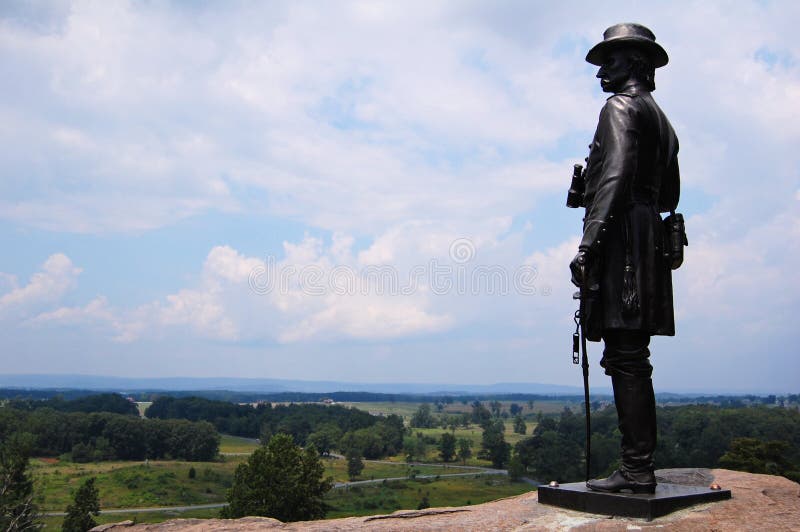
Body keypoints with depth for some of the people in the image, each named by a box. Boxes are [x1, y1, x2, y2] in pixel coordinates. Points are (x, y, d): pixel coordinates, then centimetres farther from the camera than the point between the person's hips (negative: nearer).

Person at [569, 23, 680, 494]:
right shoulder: (662, 121, 25)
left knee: (625, 359, -11)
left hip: (622, 238, -10)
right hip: (650, 241, 10)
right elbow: (670, 196, 26)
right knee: (632, 359, 9)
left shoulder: (621, 106, -3)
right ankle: (640, 466, 12)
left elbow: (616, 177, -17)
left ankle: (636, 470, -10)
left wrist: (588, 244, -23)